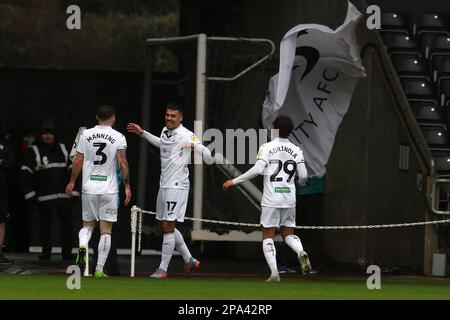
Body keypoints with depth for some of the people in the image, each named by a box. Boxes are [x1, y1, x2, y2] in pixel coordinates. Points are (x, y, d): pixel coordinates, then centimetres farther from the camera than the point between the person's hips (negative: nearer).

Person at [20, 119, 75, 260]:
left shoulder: (62, 149, 13)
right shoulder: (33, 151, -1)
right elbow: (25, 173, -4)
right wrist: (30, 194, -10)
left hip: (63, 194, 3)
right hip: (44, 196, -3)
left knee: (67, 223, -1)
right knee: (45, 224, 3)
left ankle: (67, 252, 6)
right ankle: (46, 252, 12)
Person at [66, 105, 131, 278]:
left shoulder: (86, 135, 2)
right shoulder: (118, 137, -4)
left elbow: (78, 160, 4)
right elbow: (122, 163, -11)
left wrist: (72, 182, 14)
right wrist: (127, 186, -4)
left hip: (89, 187, 2)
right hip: (109, 189, -2)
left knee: (88, 224, 16)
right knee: (106, 230, 4)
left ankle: (83, 245, -16)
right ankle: (99, 269, 0)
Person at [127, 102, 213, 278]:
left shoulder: (187, 135, -13)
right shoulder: (165, 131, 10)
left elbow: (209, 157, -18)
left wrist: (195, 146, -35)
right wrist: (142, 133, 37)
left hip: (177, 186, -9)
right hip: (164, 185, 9)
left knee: (168, 226, -8)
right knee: (163, 226, 14)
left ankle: (163, 269, -3)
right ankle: (190, 260, 25)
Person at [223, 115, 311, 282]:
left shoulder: (267, 147, -5)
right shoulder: (296, 150, 4)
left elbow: (257, 169, -16)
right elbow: (303, 176, 2)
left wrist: (234, 181, -8)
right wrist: (300, 183, 27)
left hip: (271, 199, -3)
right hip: (289, 199, 3)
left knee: (268, 235, 4)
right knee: (288, 233, 17)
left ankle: (274, 272, -10)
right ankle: (301, 252, -14)